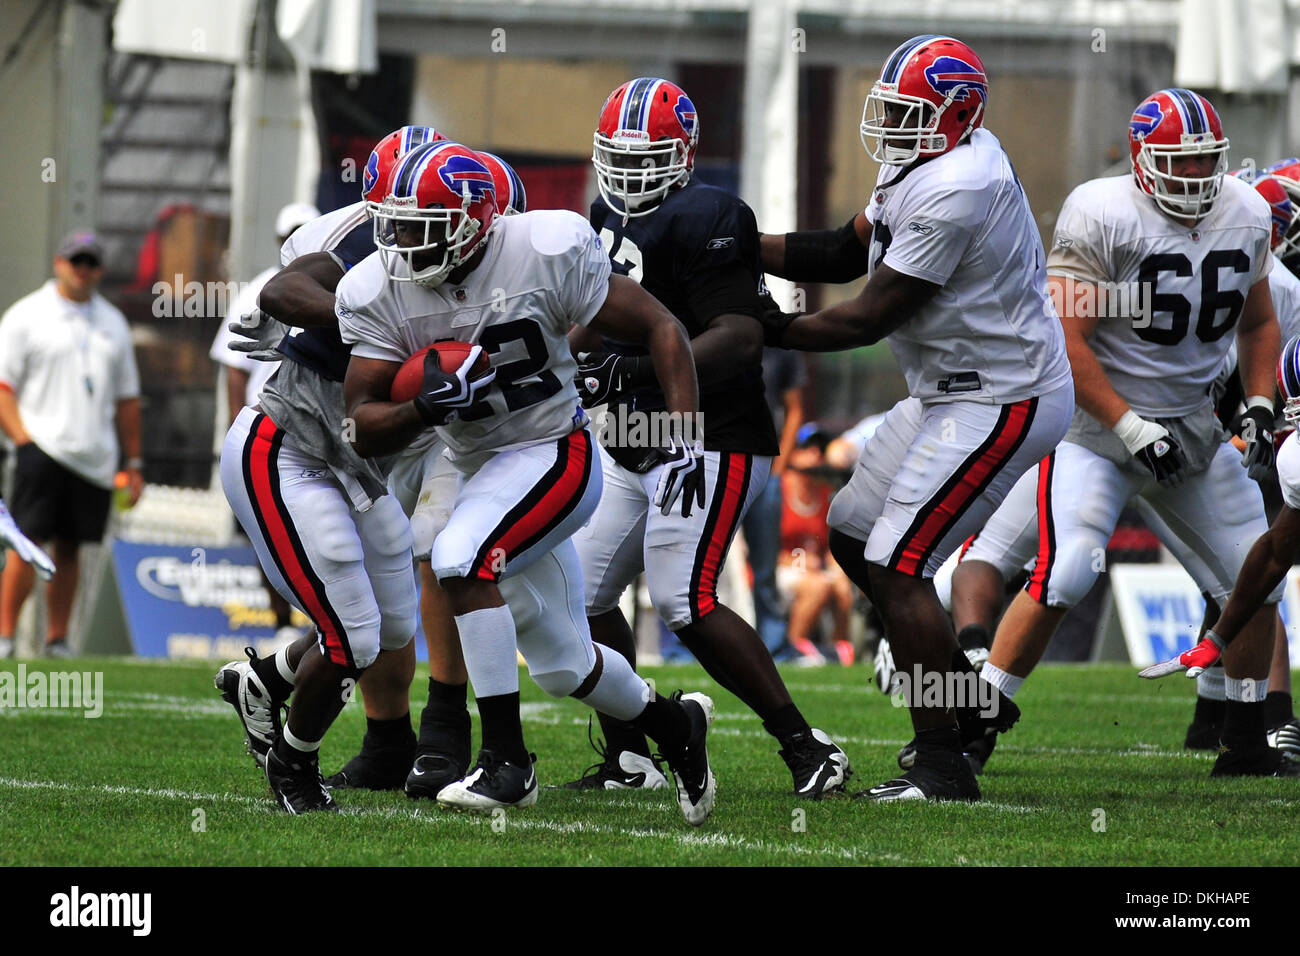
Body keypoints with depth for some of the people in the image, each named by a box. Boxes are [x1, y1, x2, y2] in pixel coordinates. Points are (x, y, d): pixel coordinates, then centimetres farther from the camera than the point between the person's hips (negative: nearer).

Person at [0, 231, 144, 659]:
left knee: (69, 547, 5)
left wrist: (134, 462, 16)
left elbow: (126, 398, 20)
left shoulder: (113, 322, 17)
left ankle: (57, 639, 9)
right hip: (43, 447, -4)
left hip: (94, 458, 4)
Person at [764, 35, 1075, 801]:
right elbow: (846, 252, 15)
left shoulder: (953, 191, -24)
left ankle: (944, 767, -8)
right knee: (853, 536, 16)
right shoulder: (939, 162, 8)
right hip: (957, 390, 11)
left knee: (897, 566, -12)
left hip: (1000, 404, -11)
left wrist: (767, 334, -11)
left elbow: (872, 317, -20)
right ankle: (969, 700, 25)